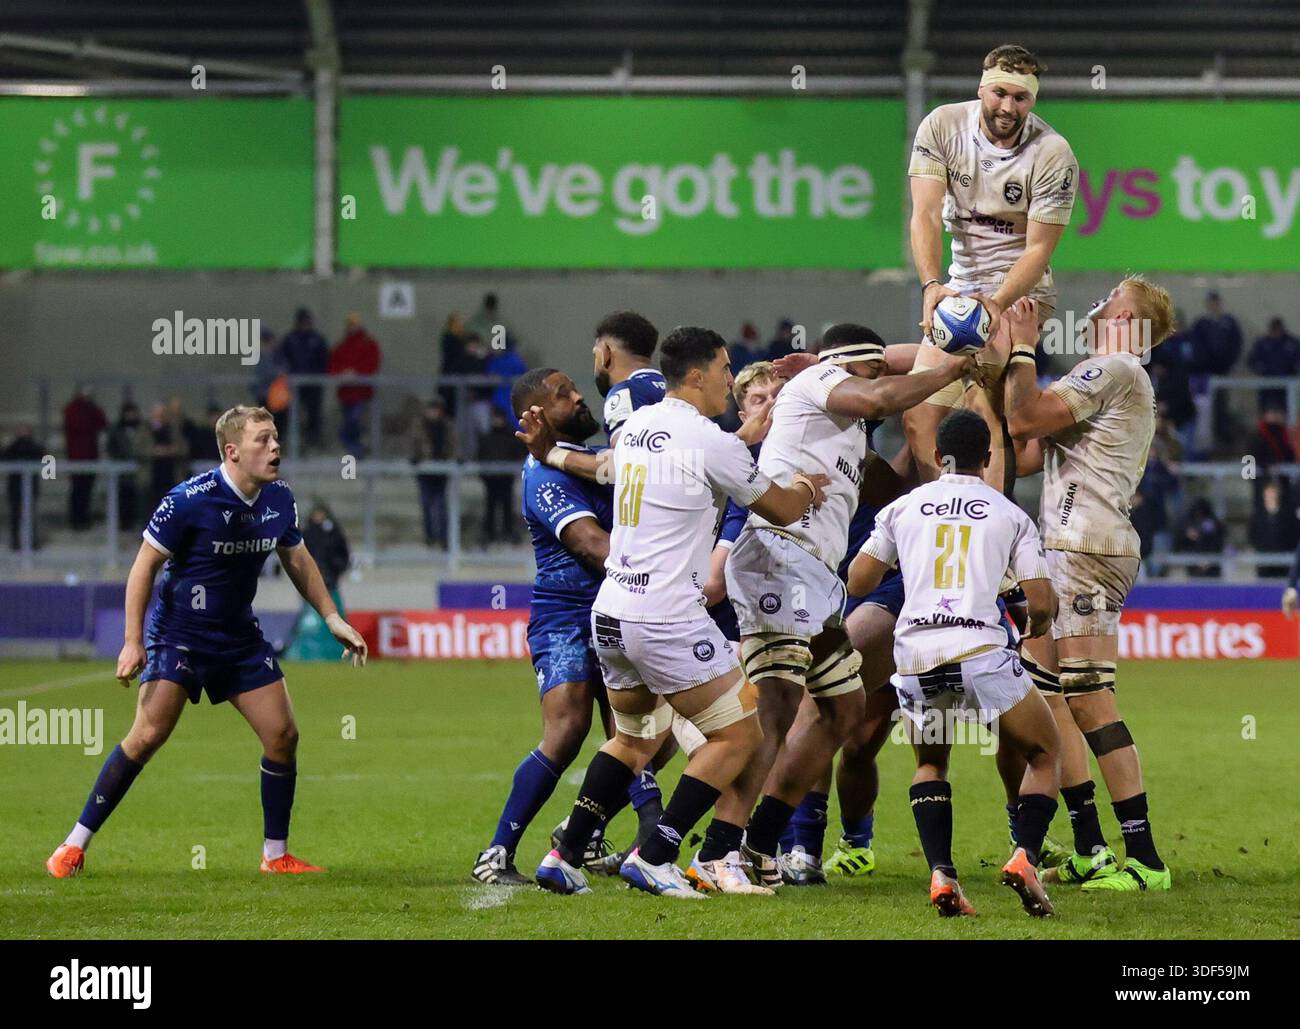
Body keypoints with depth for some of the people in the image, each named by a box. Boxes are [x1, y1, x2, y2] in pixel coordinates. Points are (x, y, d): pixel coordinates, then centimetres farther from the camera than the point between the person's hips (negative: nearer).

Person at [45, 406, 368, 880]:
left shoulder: (279, 498, -2)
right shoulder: (190, 501, -20)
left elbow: (297, 560, 16)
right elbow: (145, 564, -12)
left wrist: (332, 618, 10)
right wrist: (133, 640, -15)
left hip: (240, 637, 6)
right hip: (178, 634, -6)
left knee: (282, 735, -1)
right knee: (147, 736, -16)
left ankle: (276, 855, 13)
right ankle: (74, 846, -7)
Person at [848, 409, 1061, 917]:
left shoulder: (904, 507, 15)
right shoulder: (1010, 514, 12)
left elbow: (857, 582, 16)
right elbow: (1042, 603, 6)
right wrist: (1037, 625, 29)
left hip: (915, 652, 2)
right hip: (980, 648, -2)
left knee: (930, 763, 26)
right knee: (1045, 753, 17)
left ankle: (941, 875, 2)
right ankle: (1024, 857, -8)